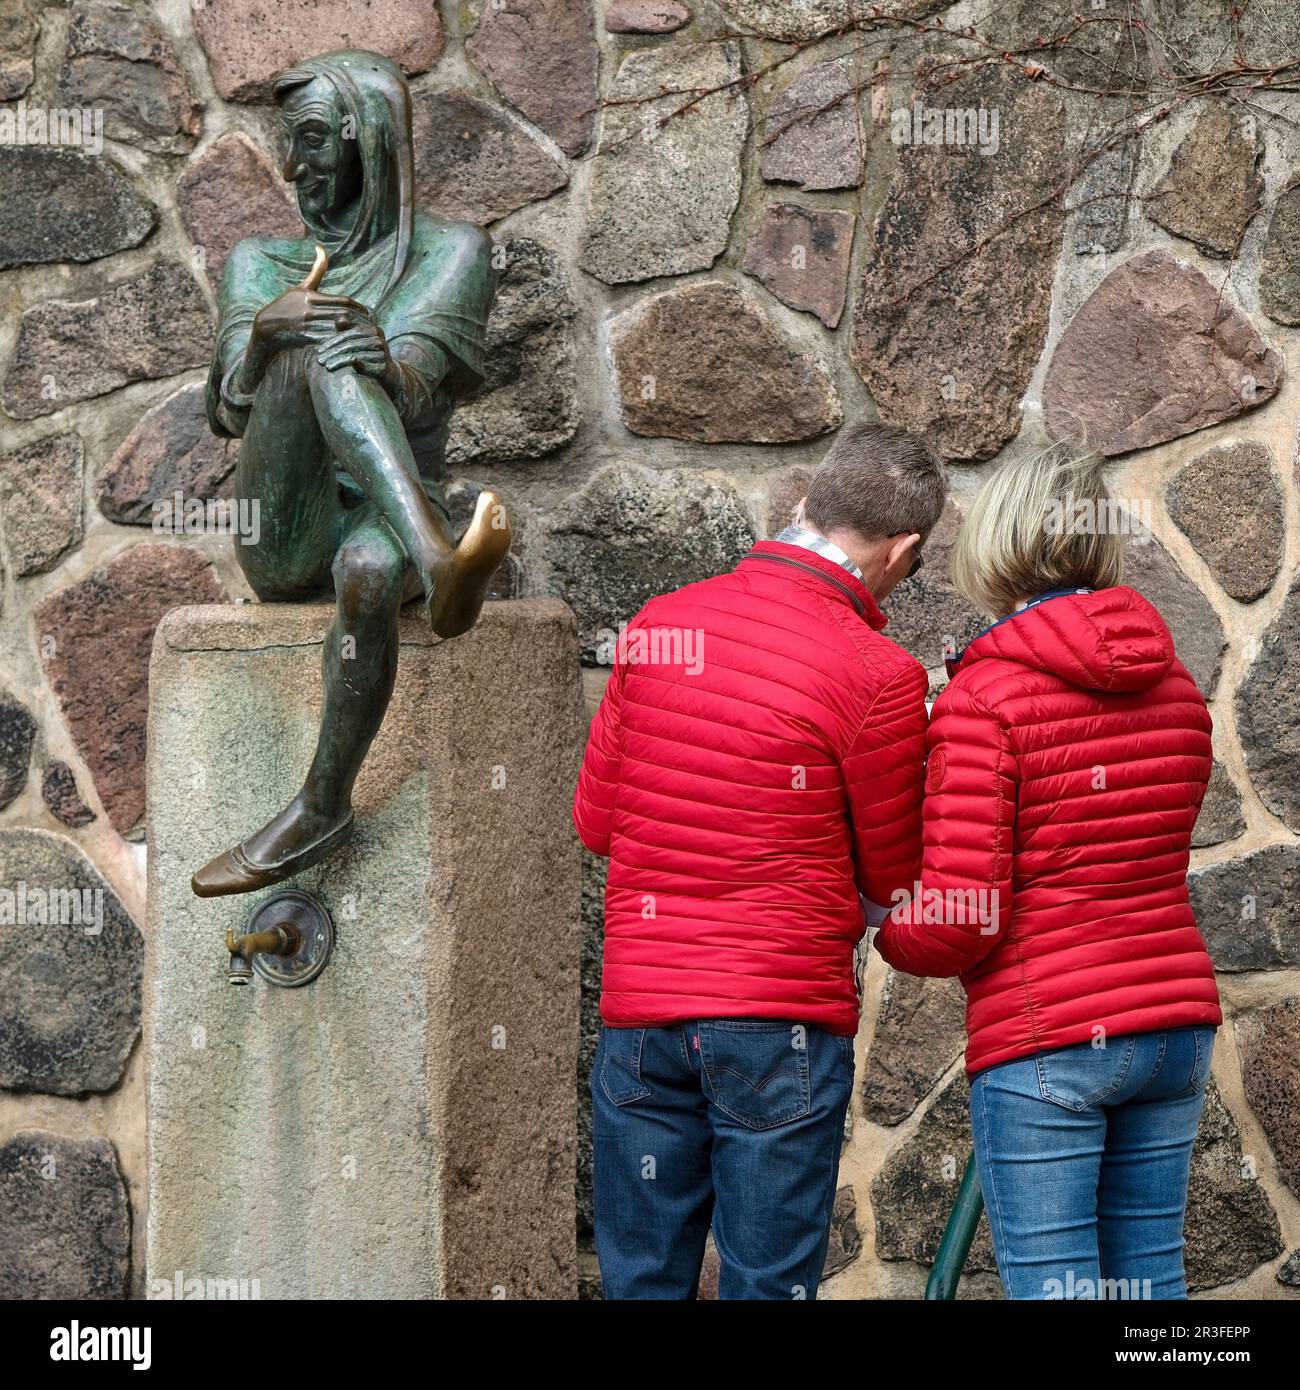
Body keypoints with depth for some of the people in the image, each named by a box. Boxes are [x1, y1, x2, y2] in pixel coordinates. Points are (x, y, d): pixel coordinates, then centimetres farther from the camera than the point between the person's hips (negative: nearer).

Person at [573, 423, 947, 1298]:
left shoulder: (657, 624, 5)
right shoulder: (877, 675, -11)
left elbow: (596, 820, 12)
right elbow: (891, 877, 1)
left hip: (639, 1012, 5)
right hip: (782, 1021, -4)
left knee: (642, 1280, 10)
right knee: (768, 1287, 2)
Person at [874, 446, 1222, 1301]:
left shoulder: (982, 701, -11)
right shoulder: (1175, 689, 9)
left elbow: (958, 921, -15)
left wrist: (883, 928, 7)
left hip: (1042, 1038, -6)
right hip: (1177, 1021, 6)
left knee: (1050, 1285, -2)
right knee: (1149, 1277, 11)